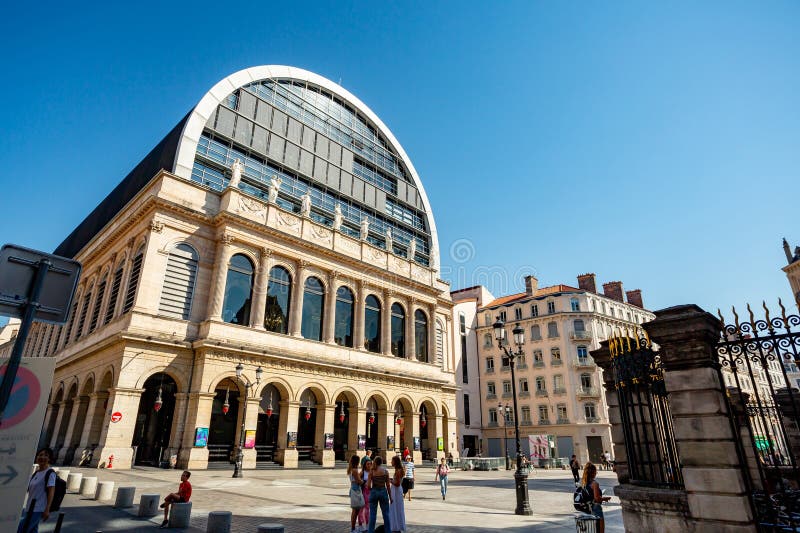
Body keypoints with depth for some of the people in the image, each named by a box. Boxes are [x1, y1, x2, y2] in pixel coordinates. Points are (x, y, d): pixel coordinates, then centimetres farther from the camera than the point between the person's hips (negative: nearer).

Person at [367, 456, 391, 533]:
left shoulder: (371, 472, -4)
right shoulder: (385, 471, -4)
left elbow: (368, 485, -7)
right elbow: (388, 485, -2)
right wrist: (390, 496, 6)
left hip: (374, 492, 0)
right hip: (383, 491, 0)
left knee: (372, 514, 10)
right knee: (386, 513, 11)